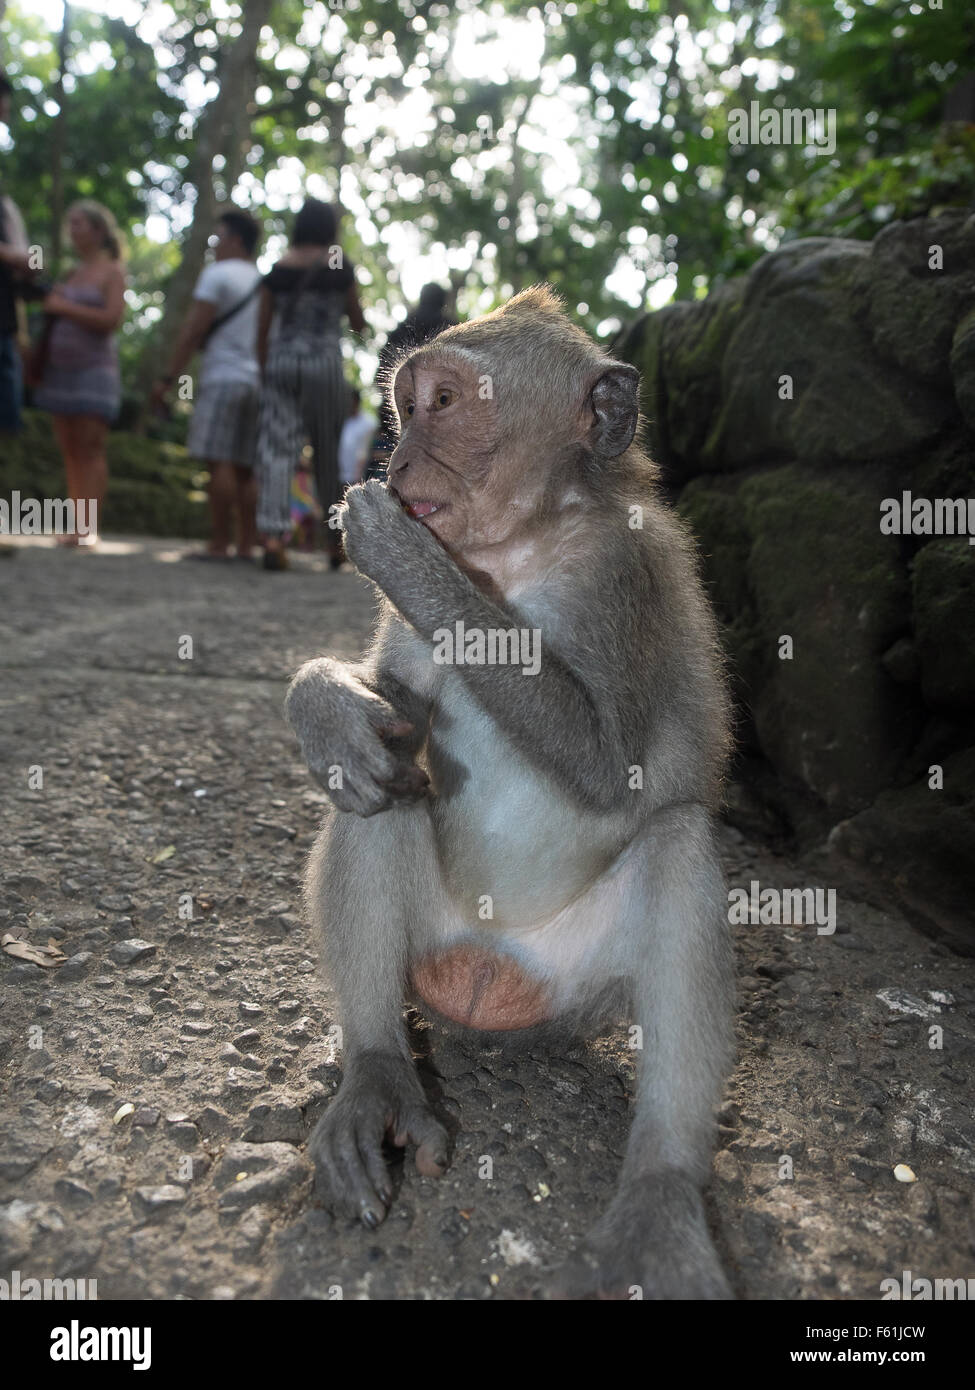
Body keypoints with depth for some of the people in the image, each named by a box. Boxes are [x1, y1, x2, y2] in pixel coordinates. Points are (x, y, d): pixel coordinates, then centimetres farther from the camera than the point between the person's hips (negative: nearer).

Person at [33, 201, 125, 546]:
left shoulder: (112, 272, 0)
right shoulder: (68, 272, 18)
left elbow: (111, 319, -13)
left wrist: (65, 307, -10)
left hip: (94, 369, -6)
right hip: (60, 369, 6)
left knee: (90, 446, -11)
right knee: (69, 449, 2)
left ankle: (90, 527, -14)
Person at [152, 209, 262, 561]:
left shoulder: (218, 274, -1)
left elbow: (193, 331, -8)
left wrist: (168, 377, -7)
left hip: (223, 376, -7)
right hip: (258, 380, 7)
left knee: (220, 463, -10)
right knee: (246, 468, 4)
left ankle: (219, 545, -13)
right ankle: (247, 545, 1)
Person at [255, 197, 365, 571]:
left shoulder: (278, 270, 8)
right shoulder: (339, 268, 1)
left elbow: (263, 331, 8)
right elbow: (358, 323, 9)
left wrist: (266, 371, 15)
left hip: (281, 361, 2)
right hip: (323, 362, -2)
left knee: (276, 448, -4)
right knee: (328, 452, 7)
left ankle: (272, 534, -19)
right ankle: (336, 538, 16)